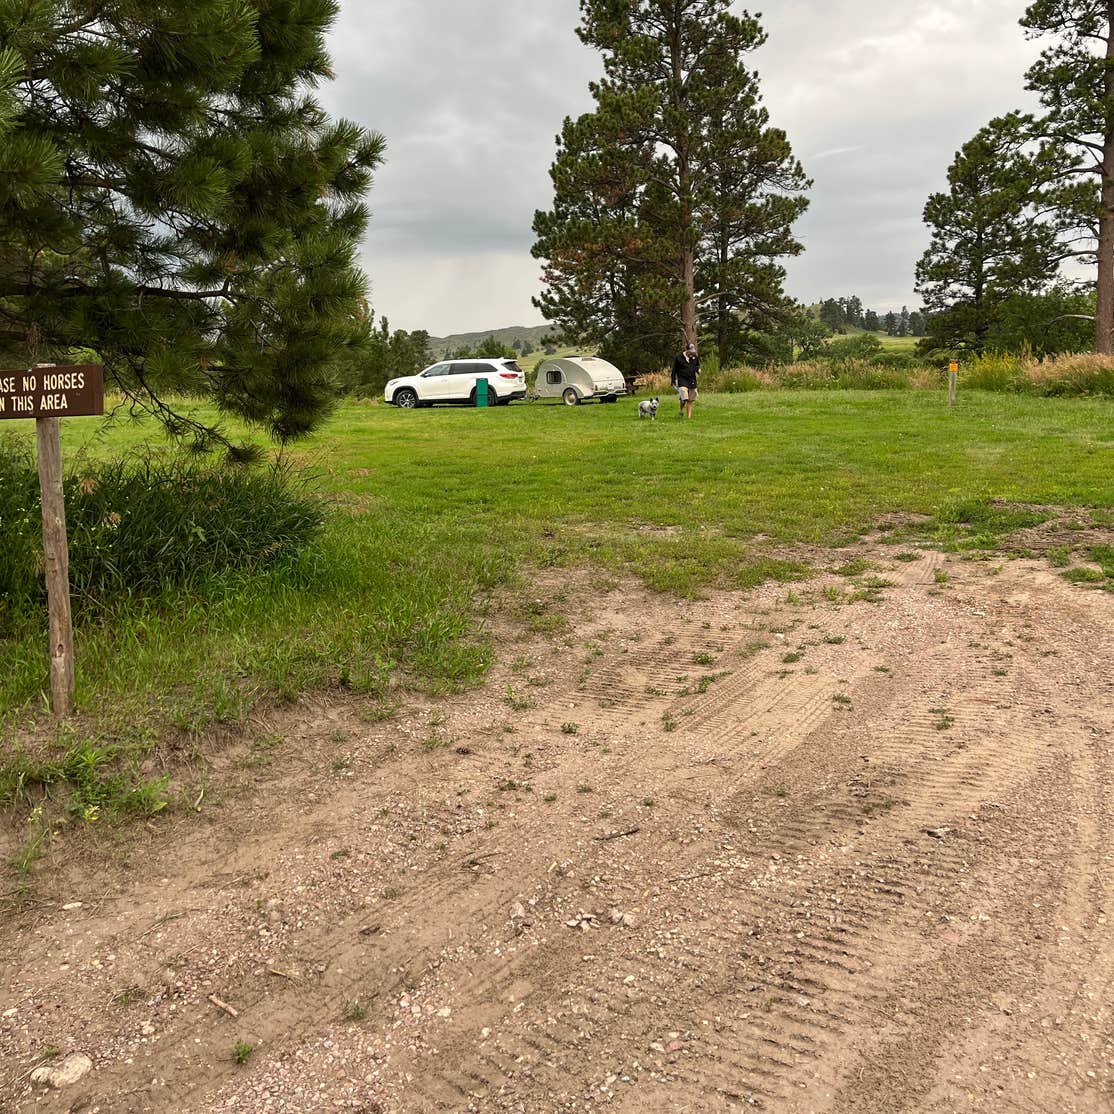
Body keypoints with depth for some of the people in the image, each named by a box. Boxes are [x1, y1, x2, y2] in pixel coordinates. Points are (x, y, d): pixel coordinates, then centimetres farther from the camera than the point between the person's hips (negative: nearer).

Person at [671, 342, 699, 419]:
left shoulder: (695, 357, 7)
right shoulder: (679, 358, -6)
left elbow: (697, 365, 23)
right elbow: (674, 370, 2)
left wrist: (698, 369, 0)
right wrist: (673, 380, 2)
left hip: (692, 381, 5)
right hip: (682, 380, -4)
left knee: (690, 400, 4)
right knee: (684, 398, -22)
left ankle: (689, 416, 12)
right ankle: (681, 411, 4)